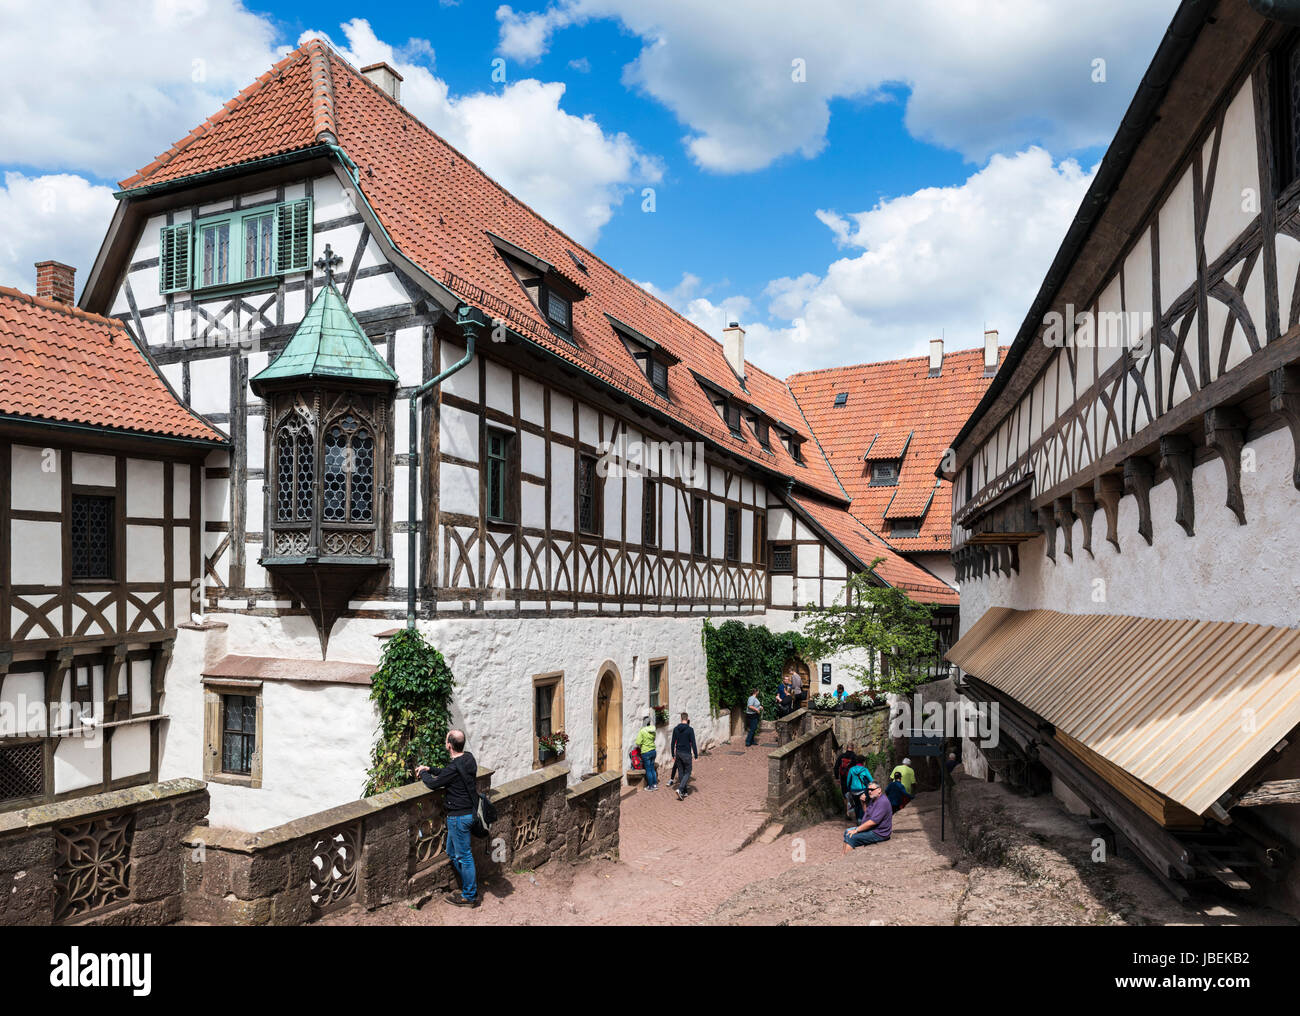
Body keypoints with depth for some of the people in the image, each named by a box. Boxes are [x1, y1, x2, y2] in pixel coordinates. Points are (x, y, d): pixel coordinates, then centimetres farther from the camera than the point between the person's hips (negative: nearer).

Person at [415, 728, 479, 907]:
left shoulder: (455, 767, -27)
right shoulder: (468, 758, 2)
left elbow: (433, 784, -12)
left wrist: (423, 773, 7)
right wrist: (429, 769, 16)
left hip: (459, 817, -9)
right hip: (469, 811, 9)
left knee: (463, 856, 4)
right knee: (452, 851, 23)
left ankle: (469, 896, 17)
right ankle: (470, 882, 33)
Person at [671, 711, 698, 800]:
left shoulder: (675, 729, 1)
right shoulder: (690, 730, -13)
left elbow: (673, 742, 5)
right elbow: (693, 743, -14)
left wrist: (673, 754, 14)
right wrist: (696, 756, -7)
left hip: (678, 753, 5)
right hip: (687, 754, -5)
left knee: (681, 772, 15)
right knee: (687, 773, 4)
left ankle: (684, 792, 18)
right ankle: (680, 789, -15)